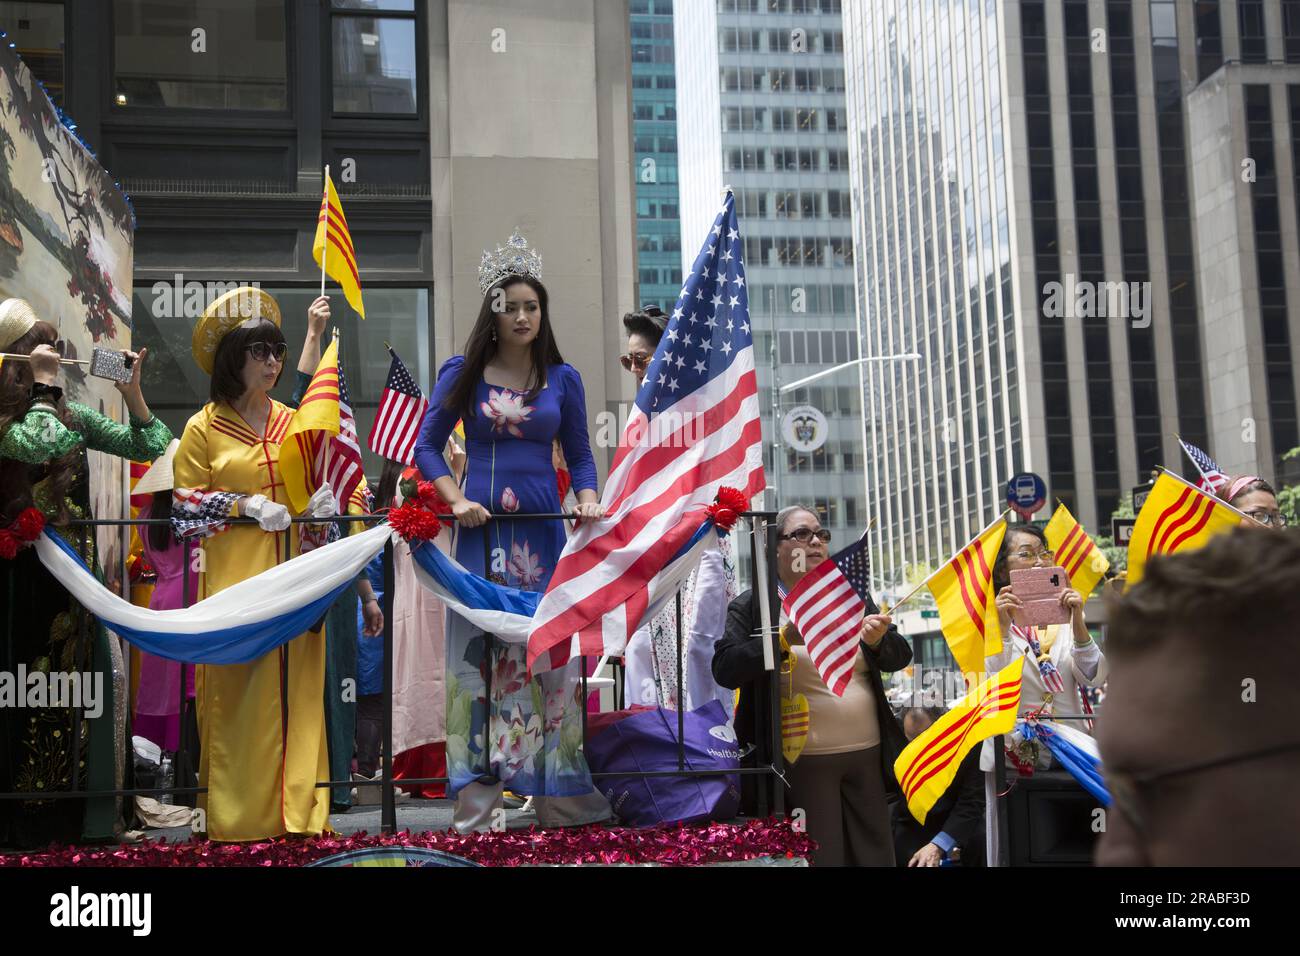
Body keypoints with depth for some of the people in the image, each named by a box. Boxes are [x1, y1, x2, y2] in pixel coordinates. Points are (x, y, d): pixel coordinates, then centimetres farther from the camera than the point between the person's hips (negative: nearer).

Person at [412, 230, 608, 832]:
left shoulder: (562, 379, 9)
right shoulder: (463, 374, 5)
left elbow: (579, 455, 12)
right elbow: (426, 447, 6)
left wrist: (588, 499, -7)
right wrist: (457, 500, -8)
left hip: (542, 528, 1)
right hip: (481, 527, -1)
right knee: (477, 651, -2)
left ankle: (559, 789, 10)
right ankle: (477, 797, 3)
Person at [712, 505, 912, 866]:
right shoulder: (751, 607, -2)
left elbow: (900, 657, 9)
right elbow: (724, 670, -14)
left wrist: (877, 640, -14)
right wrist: (784, 639, -26)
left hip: (868, 754, 5)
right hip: (804, 762, -4)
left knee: (876, 855, 10)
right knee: (820, 857, 0)